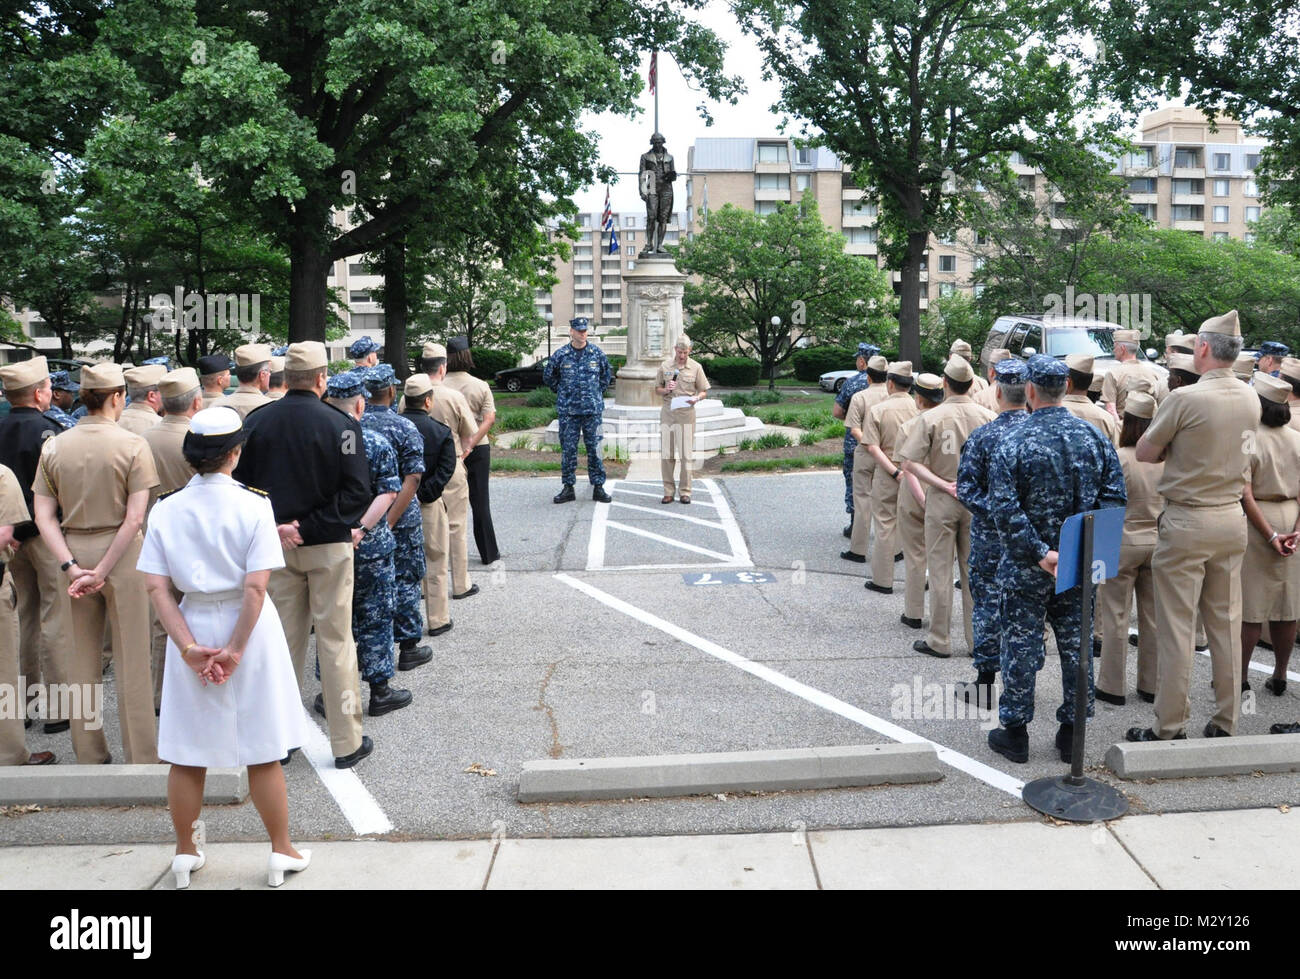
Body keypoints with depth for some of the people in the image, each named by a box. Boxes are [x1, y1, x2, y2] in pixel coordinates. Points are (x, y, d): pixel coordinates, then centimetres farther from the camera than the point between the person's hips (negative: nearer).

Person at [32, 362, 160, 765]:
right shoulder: (132, 445, -10)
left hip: (74, 550, 4)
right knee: (131, 659, 4)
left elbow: (44, 516, -4)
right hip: (122, 553, -3)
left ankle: (89, 755, 25)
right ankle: (142, 757, 11)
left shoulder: (53, 447, 1)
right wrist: (102, 570, -13)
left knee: (81, 657, 14)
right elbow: (134, 518, -17)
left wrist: (72, 566, -8)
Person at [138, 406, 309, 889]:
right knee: (263, 753, 9)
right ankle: (282, 853, 21)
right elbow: (255, 586, -17)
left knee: (186, 754, 15)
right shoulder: (253, 504, -12)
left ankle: (185, 854, 29)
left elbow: (157, 587, -7)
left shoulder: (166, 508, -3)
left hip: (192, 629, 3)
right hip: (248, 629, -2)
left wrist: (189, 646, -9)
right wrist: (235, 649, -12)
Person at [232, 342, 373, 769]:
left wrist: (273, 528, -3)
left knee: (284, 639, 14)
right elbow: (357, 492, -16)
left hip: (275, 546, 4)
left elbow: (239, 483, 1)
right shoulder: (340, 425, -12)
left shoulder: (256, 421, -1)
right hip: (329, 546, -3)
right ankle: (347, 742, 12)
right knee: (335, 641, 4)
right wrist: (309, 527, -9)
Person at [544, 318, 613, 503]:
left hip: (593, 409, 0)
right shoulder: (560, 355, 0)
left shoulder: (597, 353, 3)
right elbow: (548, 377, 14)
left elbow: (607, 375, 18)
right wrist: (564, 392, 12)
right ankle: (568, 488, 11)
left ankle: (598, 487, 9)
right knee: (568, 449, 3)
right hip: (567, 411, 0)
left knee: (595, 449, 2)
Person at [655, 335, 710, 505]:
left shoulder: (696, 367, 4)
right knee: (666, 454, 1)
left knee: (685, 454, -1)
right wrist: (666, 390, -7)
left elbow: (704, 391, 8)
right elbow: (657, 389, 15)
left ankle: (685, 492, 8)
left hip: (686, 413, -2)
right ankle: (668, 491, 9)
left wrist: (696, 398, -13)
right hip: (667, 412, 2)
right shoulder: (665, 366, 8)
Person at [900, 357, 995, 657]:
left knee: (940, 570, 5)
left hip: (942, 501, -3)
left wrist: (944, 485, -13)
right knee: (974, 570, 12)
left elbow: (910, 462, -14)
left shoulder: (932, 418, -10)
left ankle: (939, 641, 11)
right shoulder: (988, 417, -3)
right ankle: (978, 639, 19)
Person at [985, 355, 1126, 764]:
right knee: (1076, 645, 13)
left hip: (1025, 567, -4)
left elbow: (1004, 510, -21)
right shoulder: (1095, 436, -1)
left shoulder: (1014, 443, -14)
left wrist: (1039, 553, -18)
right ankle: (1072, 732, 23)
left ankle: (1015, 732, 17)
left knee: (1021, 647, 7)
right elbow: (1114, 497, -3)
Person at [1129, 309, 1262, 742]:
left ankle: (1169, 727, 7)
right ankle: (1225, 723, 21)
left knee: (1176, 626, 0)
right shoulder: (1251, 399, 4)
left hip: (1187, 522, -6)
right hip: (1233, 518, 6)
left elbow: (1143, 453, -9)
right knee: (1226, 622, 13)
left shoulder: (1185, 398, -17)